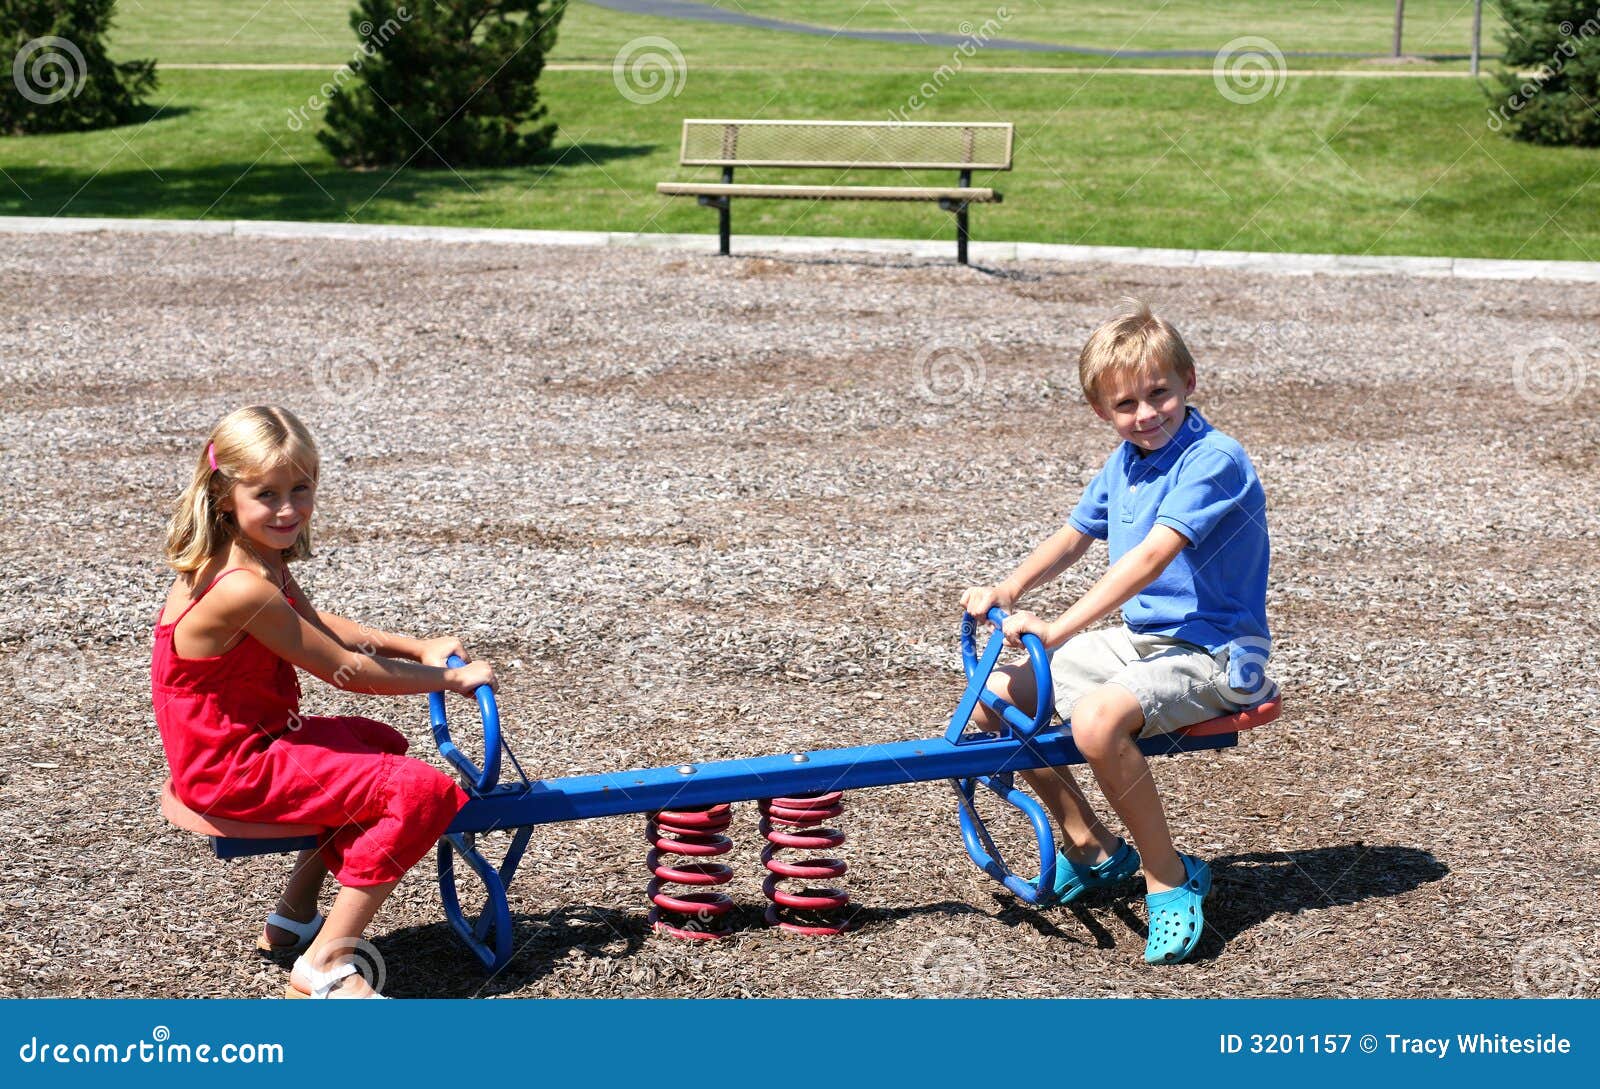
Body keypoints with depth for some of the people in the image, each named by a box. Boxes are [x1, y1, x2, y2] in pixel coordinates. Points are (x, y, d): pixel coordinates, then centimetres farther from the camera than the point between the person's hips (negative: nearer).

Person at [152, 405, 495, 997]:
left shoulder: (262, 560, 2)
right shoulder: (245, 589, -29)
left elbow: (319, 627, 20)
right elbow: (347, 671, -20)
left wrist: (418, 647, 11)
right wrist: (449, 677, -8)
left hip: (242, 742, 10)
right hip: (233, 769, -10)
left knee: (382, 745, 33)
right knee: (422, 791, -19)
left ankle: (294, 916, 36)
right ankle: (327, 964, -12)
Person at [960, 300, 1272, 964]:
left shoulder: (1214, 460, -19)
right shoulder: (1123, 463, 7)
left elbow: (1152, 556, -29)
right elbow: (1075, 537, 17)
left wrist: (1060, 630, -33)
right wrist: (1007, 592, -2)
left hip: (1212, 654, -9)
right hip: (1138, 639, 9)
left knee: (1098, 717, -35)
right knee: (997, 694, 3)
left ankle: (1170, 878, -15)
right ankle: (1094, 852, 14)